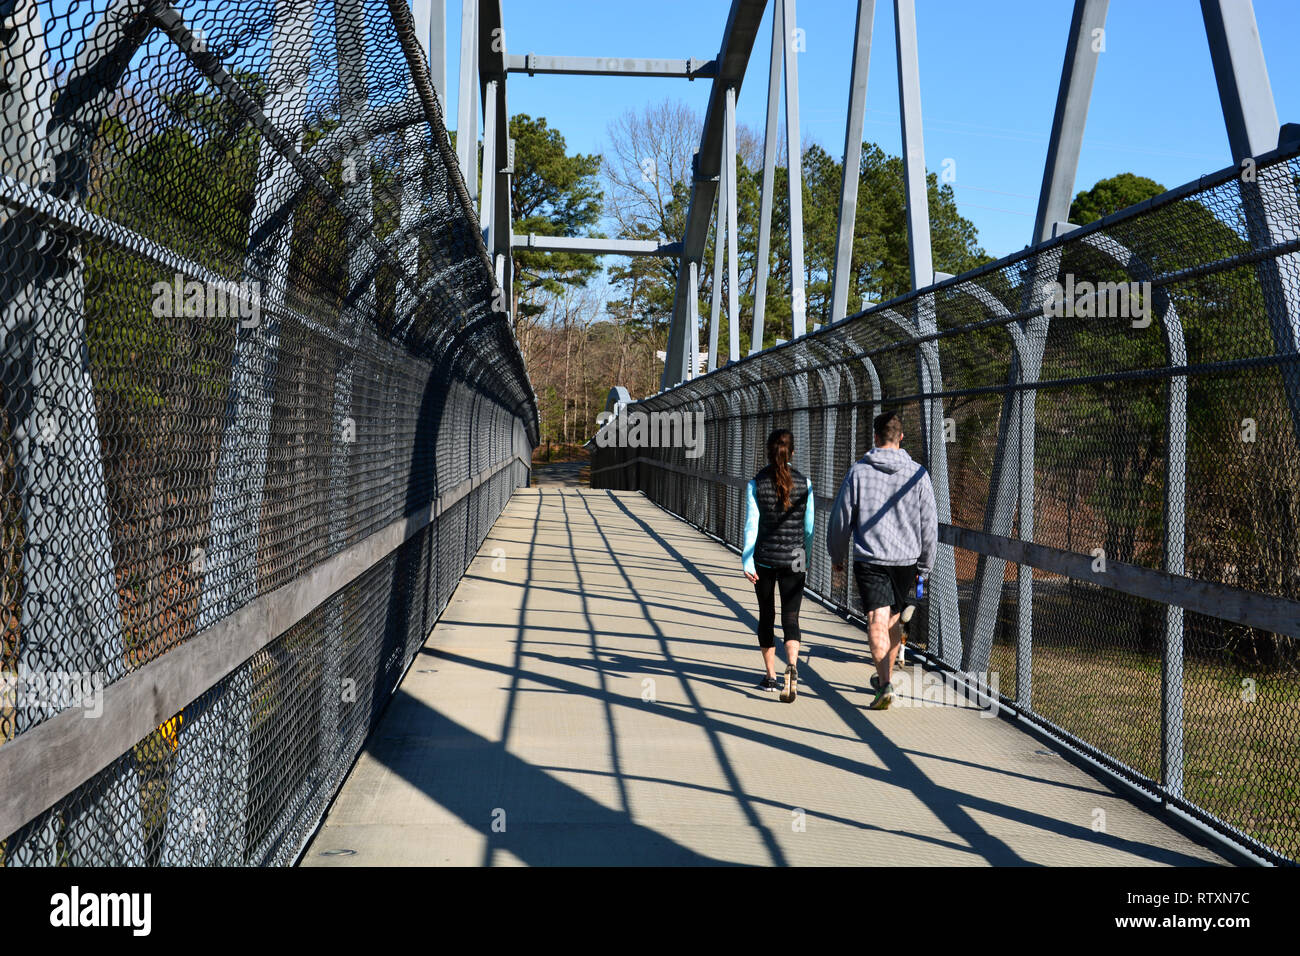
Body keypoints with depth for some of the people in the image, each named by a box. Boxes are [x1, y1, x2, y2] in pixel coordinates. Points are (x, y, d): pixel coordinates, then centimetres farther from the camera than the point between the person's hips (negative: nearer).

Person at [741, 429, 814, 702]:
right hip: (793, 559, 0)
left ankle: (770, 676, 22)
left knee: (766, 616, 14)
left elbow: (751, 525, -9)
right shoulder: (804, 484, -1)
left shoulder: (756, 484, -5)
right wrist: (805, 558, 15)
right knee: (790, 618, 0)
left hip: (764, 558, 0)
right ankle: (792, 665, -26)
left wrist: (747, 561, -8)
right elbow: (808, 527, 3)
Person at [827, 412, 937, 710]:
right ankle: (884, 677, 32)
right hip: (906, 560, 3)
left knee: (877, 621, -6)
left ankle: (885, 684, -19)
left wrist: (837, 555, 16)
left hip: (869, 559, -2)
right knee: (894, 620, 18)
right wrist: (925, 566, 11)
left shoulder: (858, 471, -4)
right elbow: (929, 524, 1)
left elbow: (841, 518, 1)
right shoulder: (917, 474, -1)